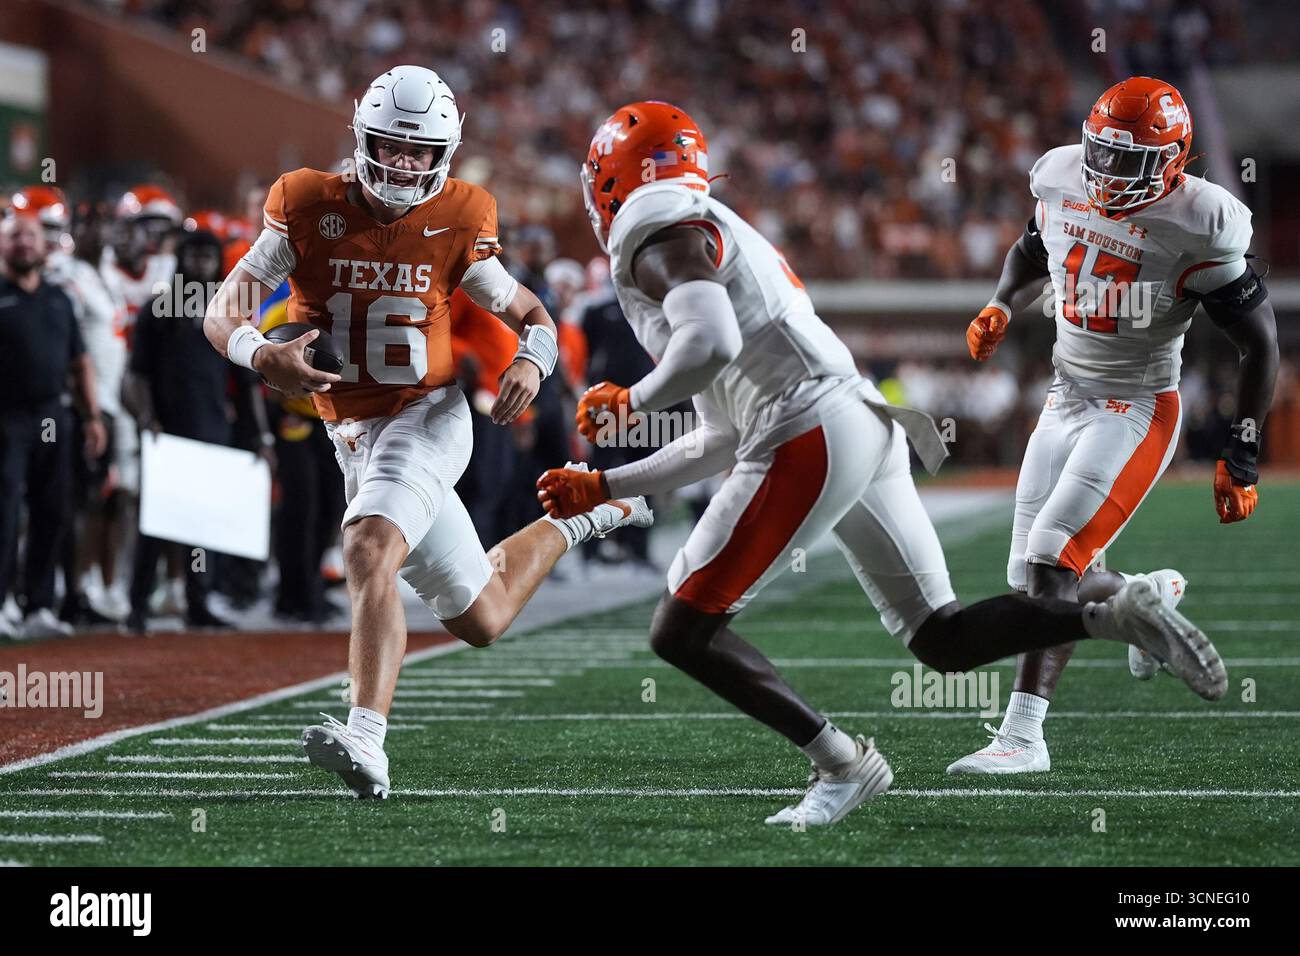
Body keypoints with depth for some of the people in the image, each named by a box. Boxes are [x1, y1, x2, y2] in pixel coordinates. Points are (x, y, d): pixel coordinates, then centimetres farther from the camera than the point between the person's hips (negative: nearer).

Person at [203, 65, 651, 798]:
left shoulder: (456, 223, -5)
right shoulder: (307, 209, -5)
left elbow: (529, 313, 6)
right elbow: (225, 311, -8)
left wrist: (533, 361, -17)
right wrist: (257, 352, -31)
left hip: (427, 416, -4)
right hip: (354, 435, 4)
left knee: (369, 553, -32)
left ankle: (367, 743, -41)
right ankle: (576, 520, 44)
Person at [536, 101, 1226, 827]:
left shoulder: (661, 236, -1)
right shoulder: (713, 238, 29)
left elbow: (711, 343, -23)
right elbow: (719, 442, 29)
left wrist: (630, 402, -4)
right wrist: (601, 488, 32)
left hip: (810, 436, -10)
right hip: (868, 427, 10)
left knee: (682, 632, -1)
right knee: (943, 640, 11)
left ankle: (842, 764, -5)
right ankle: (1116, 616, -5)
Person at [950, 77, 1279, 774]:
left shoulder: (1196, 230, -19)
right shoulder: (1062, 182, -3)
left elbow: (1260, 344, -12)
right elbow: (1032, 249, 22)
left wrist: (1241, 460, -13)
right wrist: (999, 306, 2)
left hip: (1138, 411, -7)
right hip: (1066, 401, 7)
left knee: (1050, 565, -19)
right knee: (1030, 579, 9)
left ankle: (1022, 734, -17)